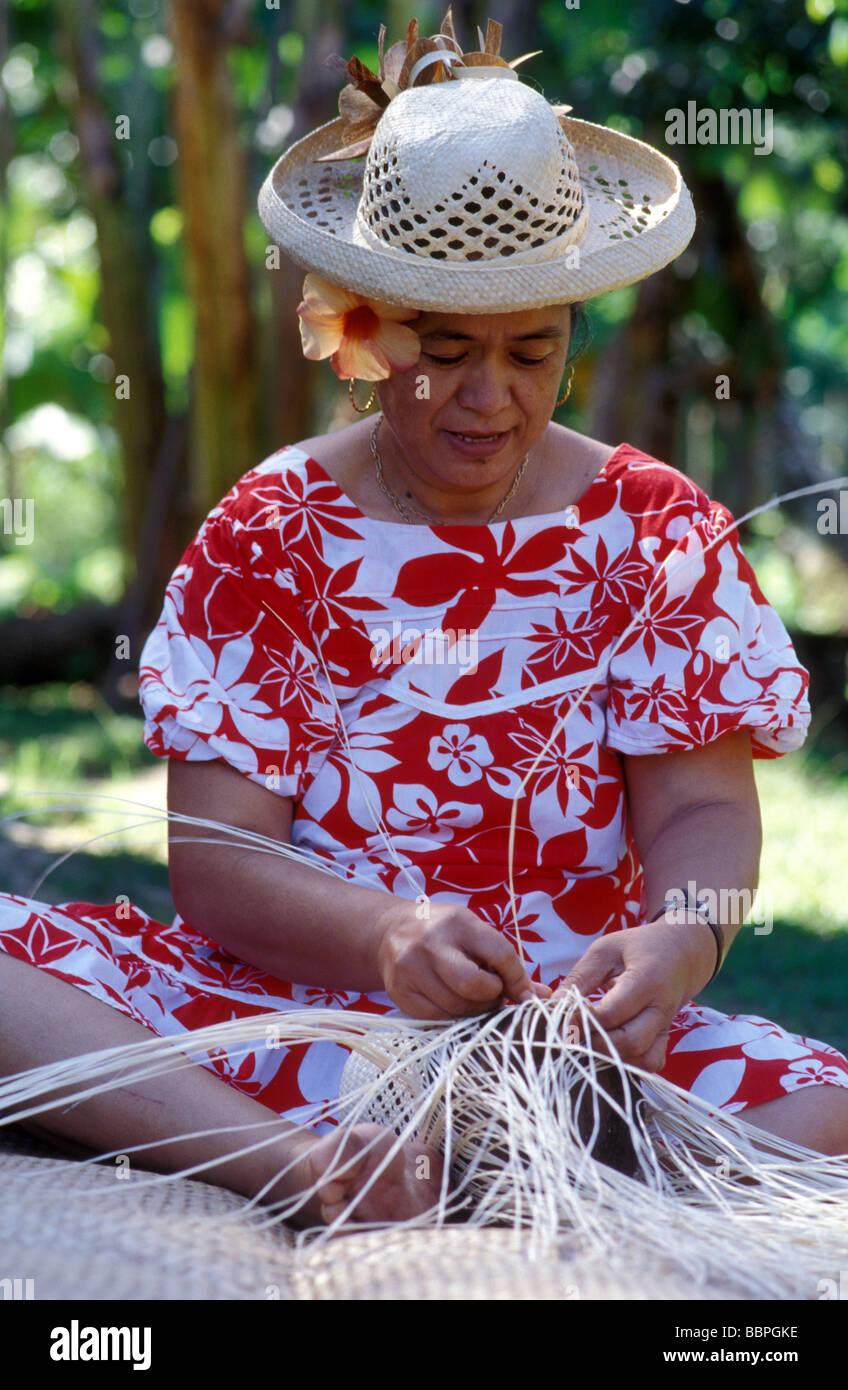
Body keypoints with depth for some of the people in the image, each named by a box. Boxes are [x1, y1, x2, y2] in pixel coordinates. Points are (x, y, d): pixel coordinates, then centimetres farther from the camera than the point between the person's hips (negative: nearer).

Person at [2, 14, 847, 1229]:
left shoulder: (655, 529, 6)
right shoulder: (270, 534, 3)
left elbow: (703, 807, 0)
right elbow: (214, 858, -5)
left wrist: (682, 939, -24)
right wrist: (384, 933, -26)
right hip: (281, 1005, 0)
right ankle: (300, 1161, -38)